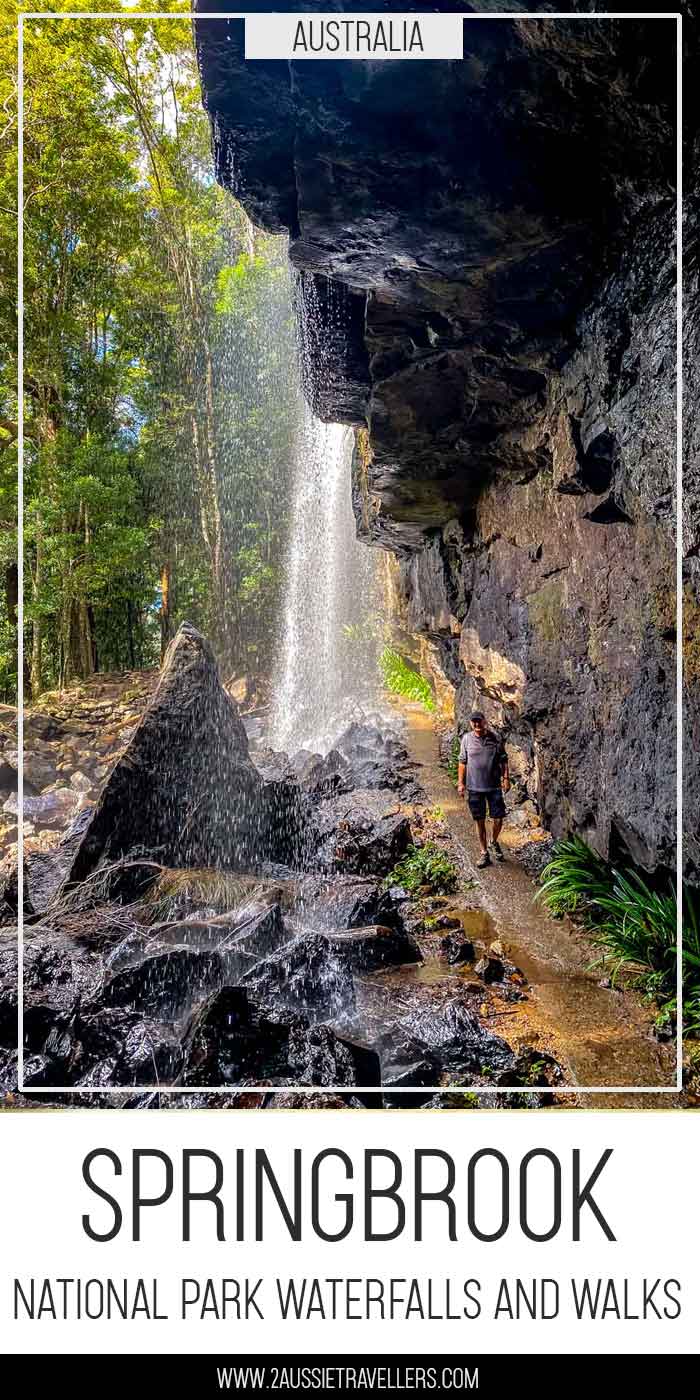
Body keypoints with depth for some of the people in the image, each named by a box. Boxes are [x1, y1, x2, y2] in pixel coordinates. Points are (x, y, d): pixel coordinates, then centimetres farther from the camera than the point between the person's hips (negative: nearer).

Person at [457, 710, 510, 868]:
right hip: (474, 787, 0)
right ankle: (484, 853, 20)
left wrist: (506, 778, -2)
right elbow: (462, 762, 6)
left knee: (498, 819, 1)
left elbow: (503, 760, 5)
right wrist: (460, 783, 3)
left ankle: (494, 843, 31)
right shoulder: (466, 739, -1)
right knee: (480, 821, 7)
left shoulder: (496, 738, -2)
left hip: (494, 786, 0)